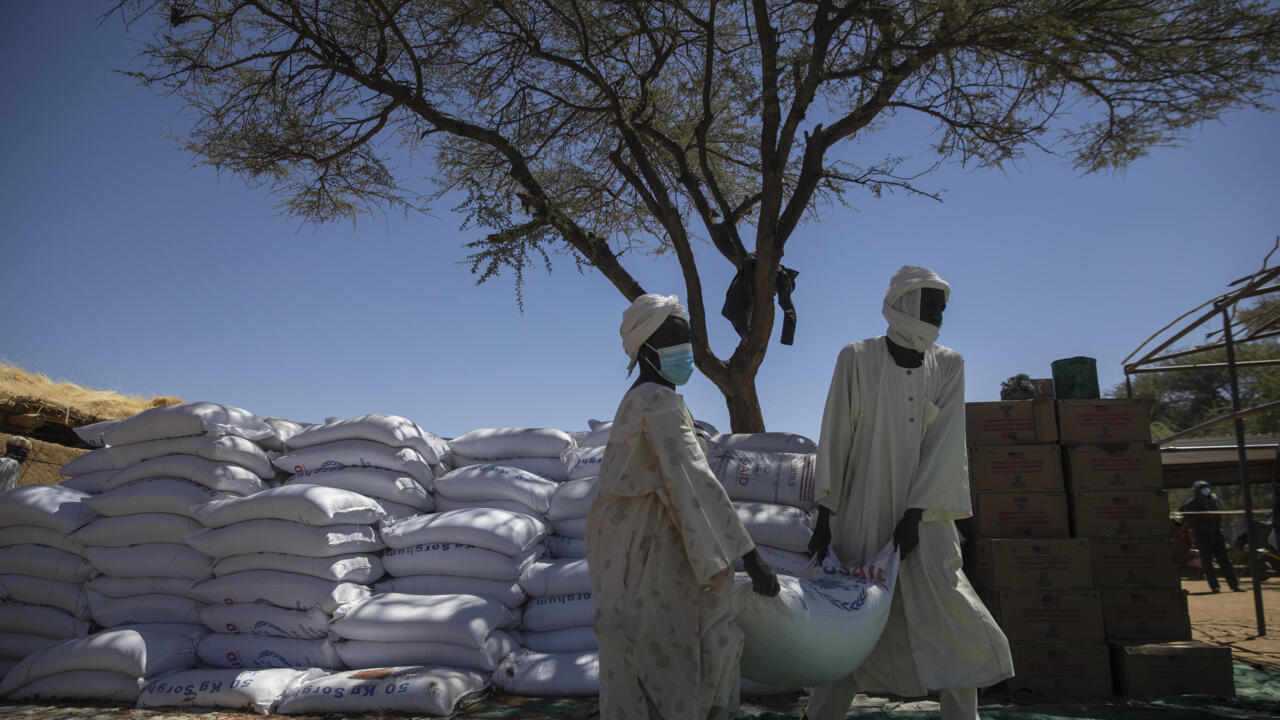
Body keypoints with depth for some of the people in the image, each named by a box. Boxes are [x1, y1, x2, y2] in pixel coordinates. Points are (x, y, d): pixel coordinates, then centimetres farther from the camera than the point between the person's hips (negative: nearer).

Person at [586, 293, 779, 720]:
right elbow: (694, 481, -24)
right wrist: (749, 556, -24)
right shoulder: (660, 401, -17)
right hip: (650, 548, -10)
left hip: (635, 543, 10)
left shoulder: (640, 400, 14)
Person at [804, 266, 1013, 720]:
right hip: (865, 516, -3)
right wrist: (824, 515, -8)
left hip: (924, 517, 3)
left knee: (958, 631, -1)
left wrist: (915, 514, -11)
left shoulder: (948, 366, 5)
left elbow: (945, 443, -3)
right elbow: (835, 438, -5)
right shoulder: (857, 358, -4)